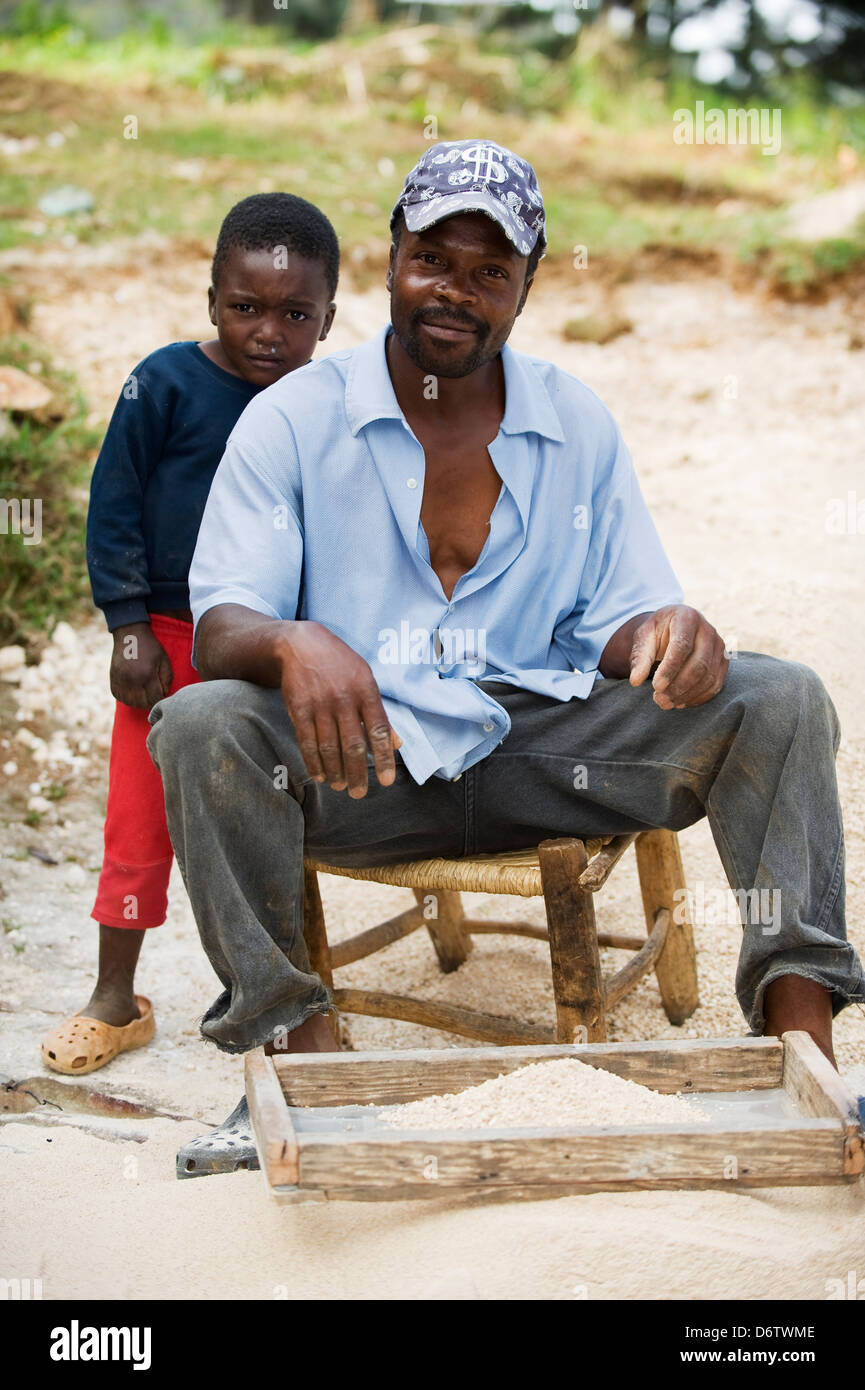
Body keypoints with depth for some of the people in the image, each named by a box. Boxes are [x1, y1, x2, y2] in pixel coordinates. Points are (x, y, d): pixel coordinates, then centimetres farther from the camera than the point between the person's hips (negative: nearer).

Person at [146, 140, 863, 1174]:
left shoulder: (579, 428, 9)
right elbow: (220, 628, -9)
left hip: (539, 755, 2)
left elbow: (619, 625, 8)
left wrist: (670, 632, -20)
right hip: (355, 764, -2)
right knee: (205, 726, -32)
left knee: (778, 700, -16)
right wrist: (292, 645, -35)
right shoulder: (293, 420, 0)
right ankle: (297, 1051, -27)